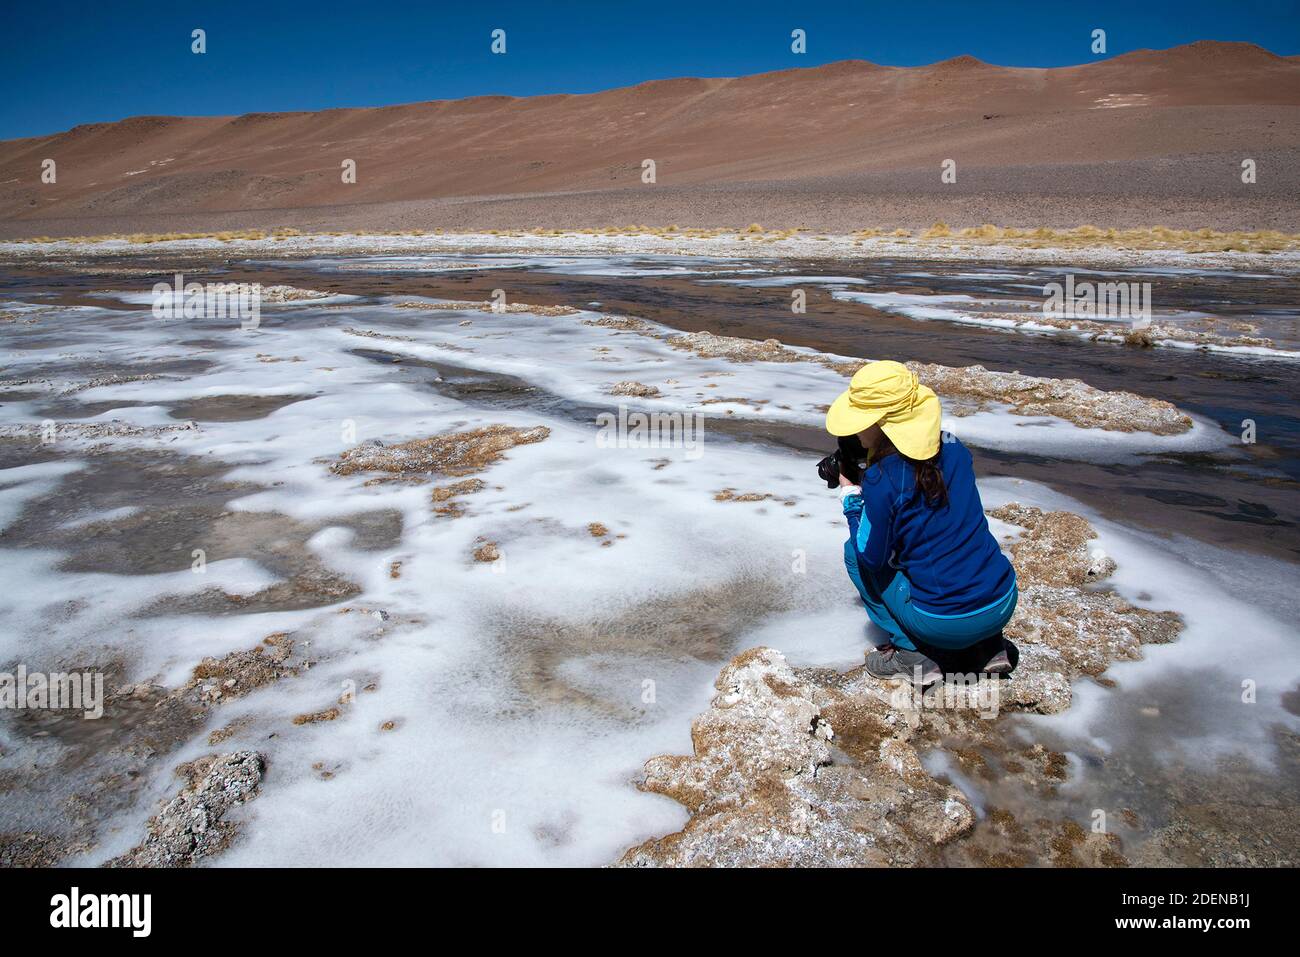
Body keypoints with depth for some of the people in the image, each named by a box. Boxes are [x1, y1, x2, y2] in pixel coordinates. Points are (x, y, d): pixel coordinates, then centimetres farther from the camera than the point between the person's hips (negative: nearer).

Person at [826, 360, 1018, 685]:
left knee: (854, 552, 13)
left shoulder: (881, 479, -18)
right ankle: (990, 645, 21)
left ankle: (908, 653, 8)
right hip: (1004, 604, 6)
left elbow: (871, 558, -7)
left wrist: (850, 497, 4)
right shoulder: (953, 448, 1)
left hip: (944, 626, -6)